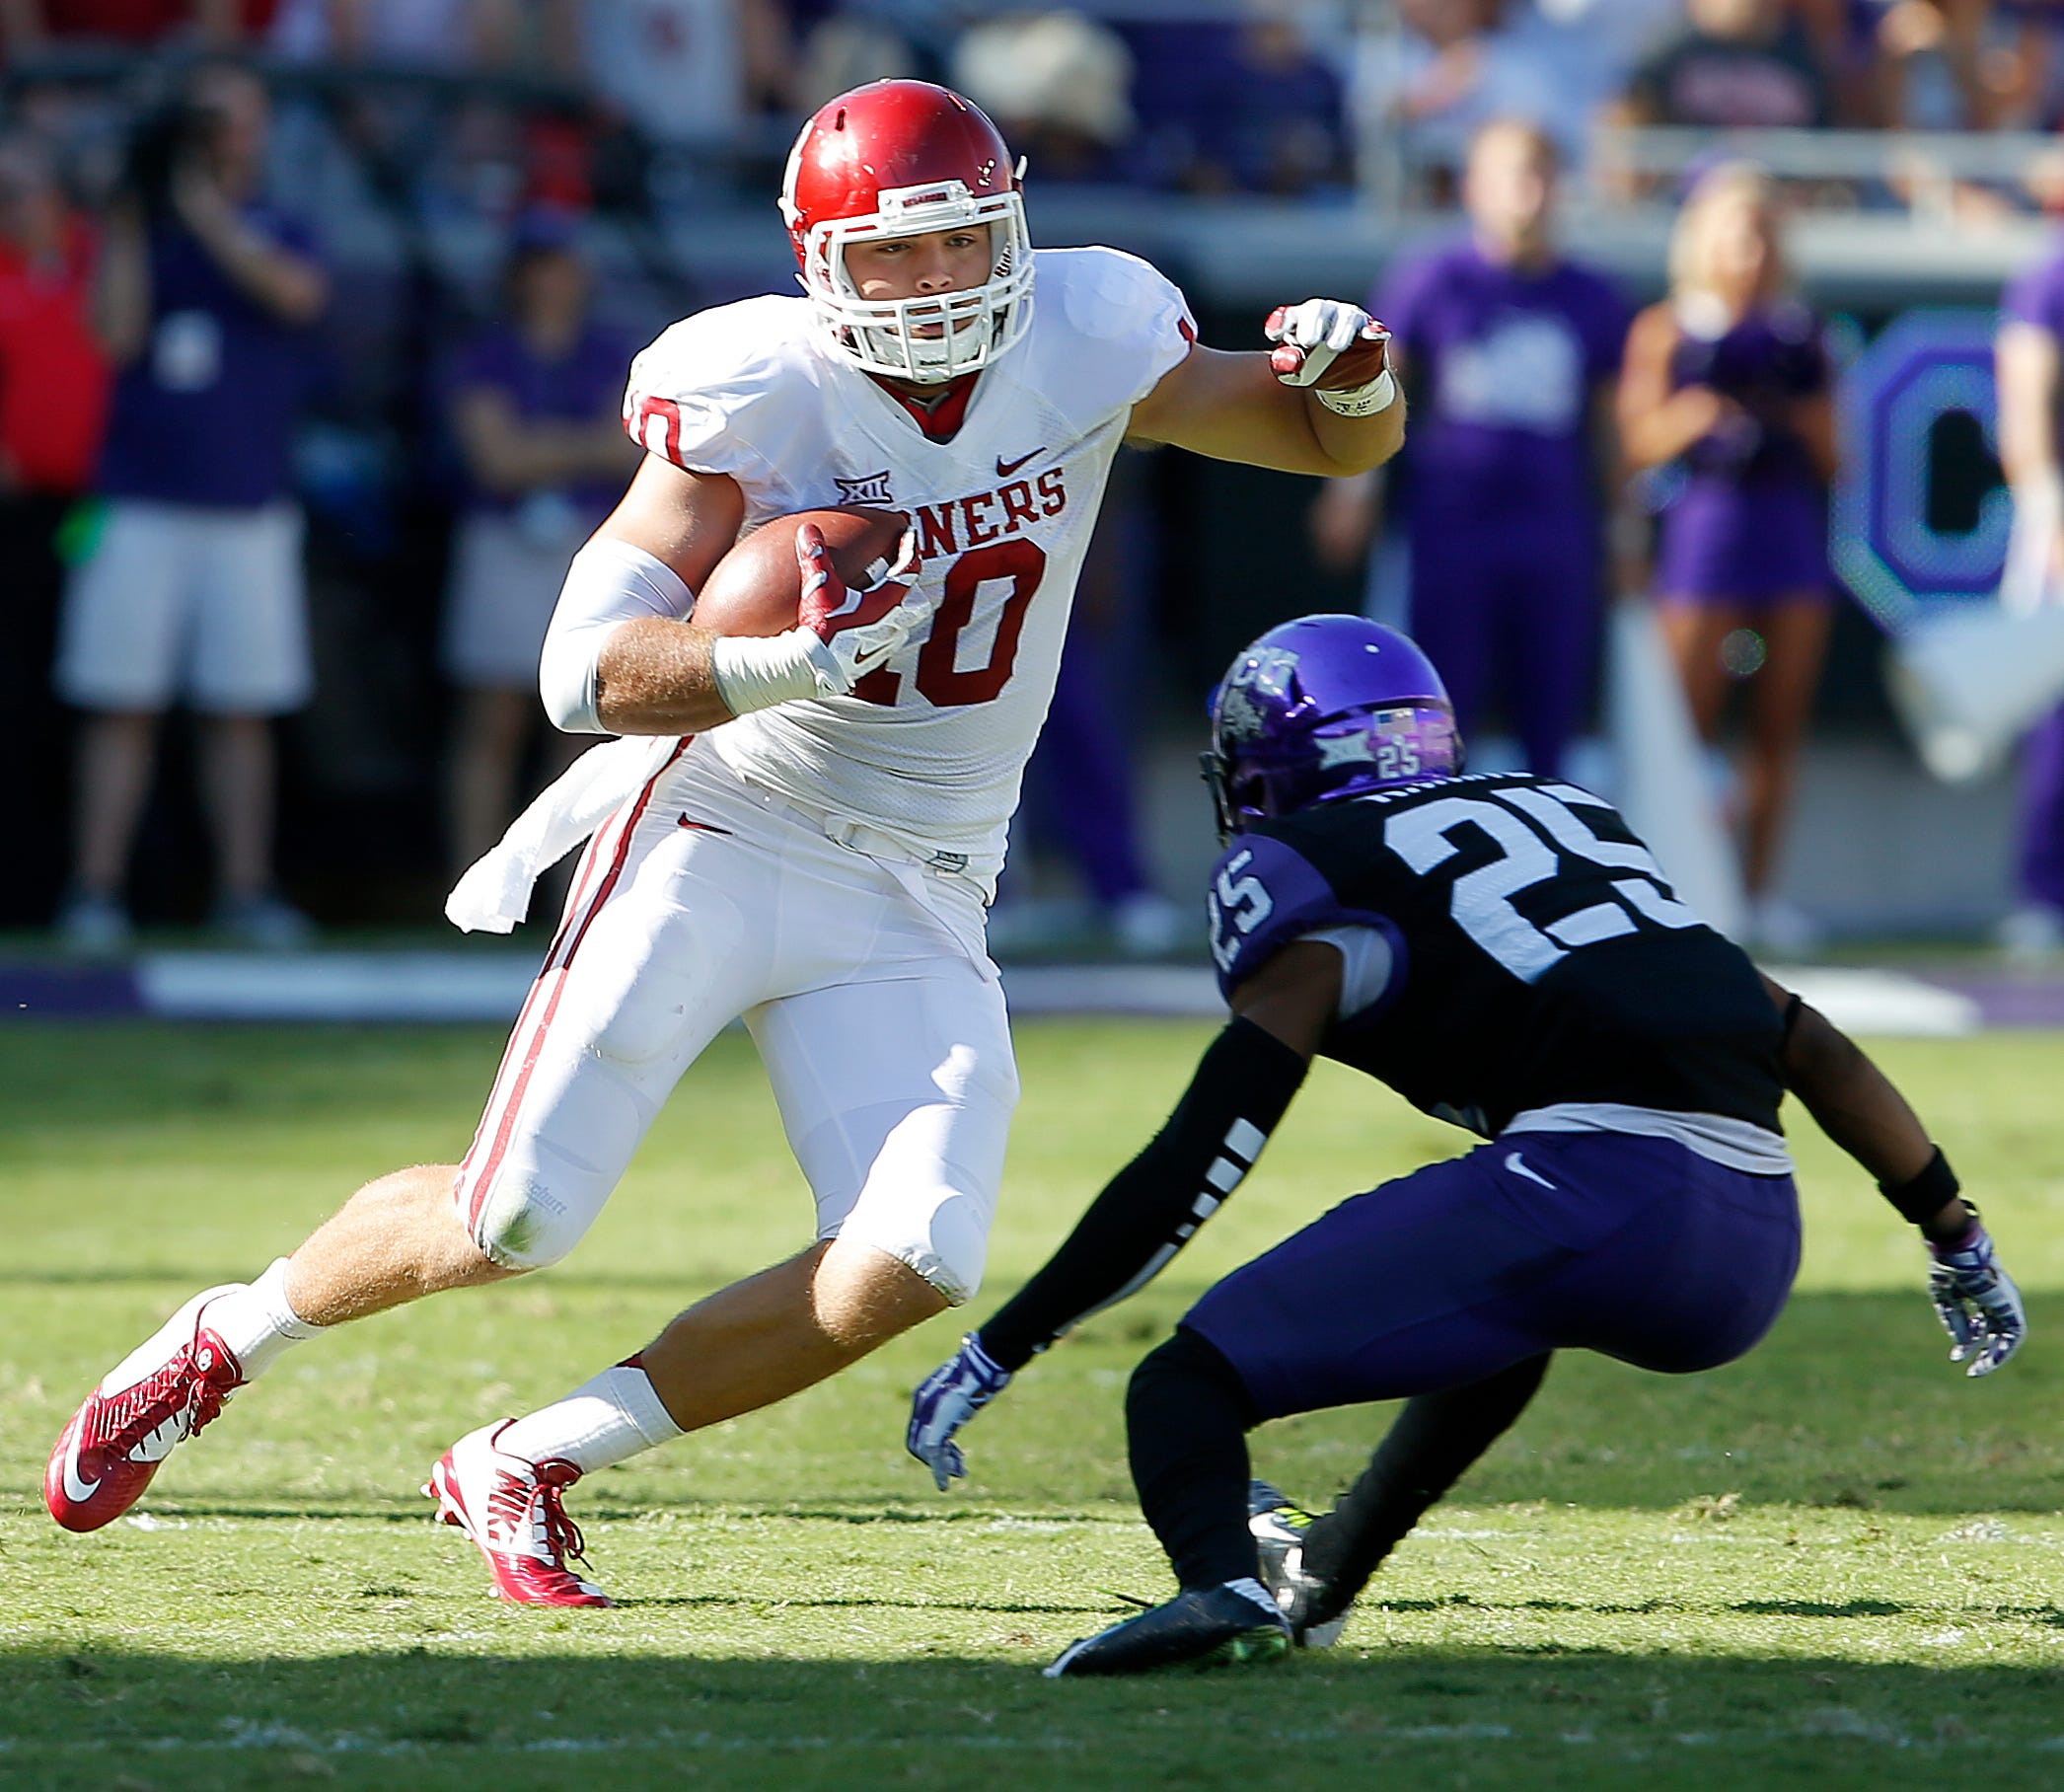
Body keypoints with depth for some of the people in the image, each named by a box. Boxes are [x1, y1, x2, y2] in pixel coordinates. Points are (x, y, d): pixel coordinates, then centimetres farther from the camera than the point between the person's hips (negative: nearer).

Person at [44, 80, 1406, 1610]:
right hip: (717, 836, -4)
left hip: (916, 896, 4)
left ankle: (527, 1467, 2)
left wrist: (1352, 377, -18)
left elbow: (1342, 445, 6)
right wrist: (797, 664, -36)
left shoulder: (1086, 346, -6)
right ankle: (222, 1342, 24)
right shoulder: (761, 391, -17)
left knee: (915, 1265, -15)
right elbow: (588, 675, -20)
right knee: (511, 1221, -7)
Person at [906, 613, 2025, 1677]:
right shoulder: (1571, 817, 31)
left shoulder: (1301, 870, 10)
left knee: (1186, 1389, -3)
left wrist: (997, 1352, 4)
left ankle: (1222, 1581, -33)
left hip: (1593, 1185, -7)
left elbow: (1196, 1164, 0)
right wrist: (1956, 1236, 42)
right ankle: (1323, 1574, 42)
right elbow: (1808, 1046, 31)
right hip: (1757, 1259, 7)